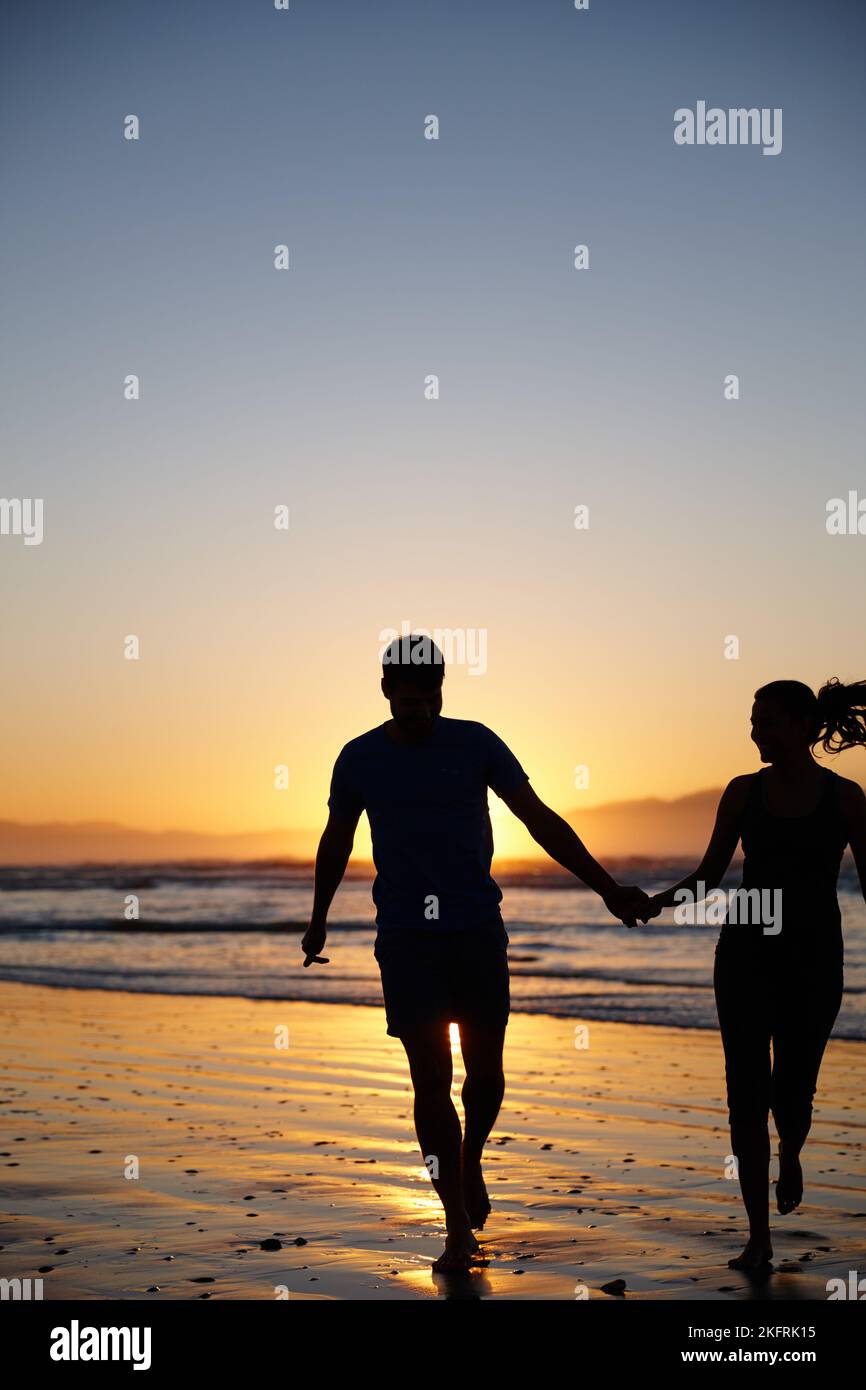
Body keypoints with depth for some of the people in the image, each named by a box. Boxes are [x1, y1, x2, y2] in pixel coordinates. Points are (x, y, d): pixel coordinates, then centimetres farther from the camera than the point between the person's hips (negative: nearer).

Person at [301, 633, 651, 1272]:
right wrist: (318, 920, 25)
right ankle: (459, 1228, 4)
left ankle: (471, 1163, 36)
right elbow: (337, 841, 17)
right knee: (431, 1080, -4)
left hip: (478, 931, 0)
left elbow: (542, 821, 1)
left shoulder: (475, 743, -2)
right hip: (405, 938, 0)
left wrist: (607, 888, -3)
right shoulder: (359, 759, 1)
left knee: (485, 1069, 4)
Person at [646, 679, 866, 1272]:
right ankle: (759, 1236, 4)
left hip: (813, 960, -2)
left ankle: (790, 1156, 38)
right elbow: (709, 875, 7)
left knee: (792, 1093, -1)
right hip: (746, 955, 2)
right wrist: (655, 902, -10)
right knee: (747, 1092, -4)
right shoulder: (743, 792, 3)